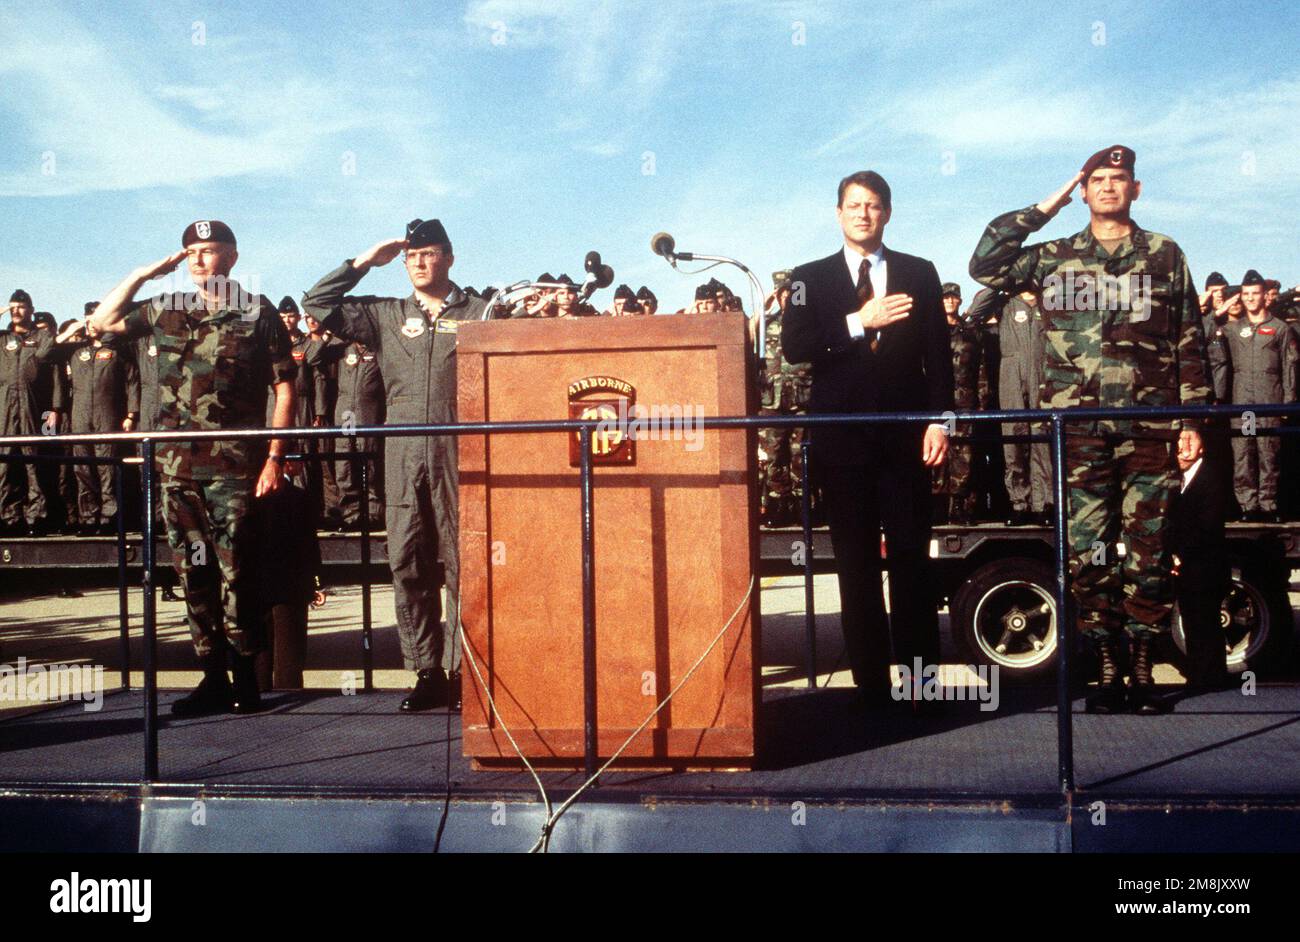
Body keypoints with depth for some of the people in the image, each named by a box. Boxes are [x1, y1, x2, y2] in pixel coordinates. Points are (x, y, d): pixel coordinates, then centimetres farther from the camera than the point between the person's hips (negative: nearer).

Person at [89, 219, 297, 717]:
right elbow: (102, 322, 21)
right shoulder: (167, 310, 14)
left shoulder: (258, 313, 2)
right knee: (193, 574, 7)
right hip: (177, 465, 5)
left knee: (235, 573, -6)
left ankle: (245, 678, 3)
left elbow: (284, 387, 0)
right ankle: (213, 677, 14)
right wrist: (145, 273, 12)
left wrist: (275, 457, -7)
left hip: (234, 465, -4)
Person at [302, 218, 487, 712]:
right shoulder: (386, 316, 16)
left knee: (462, 561, -2)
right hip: (403, 452, 3)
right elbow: (318, 305, 15)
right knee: (407, 563, 3)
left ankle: (462, 671, 3)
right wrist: (366, 261, 13)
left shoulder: (479, 313, 8)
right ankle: (427, 673, 10)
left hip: (459, 449, -3)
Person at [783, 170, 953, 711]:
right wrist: (859, 322, -12)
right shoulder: (810, 279, 9)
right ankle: (871, 685, 9)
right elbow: (794, 347, -4)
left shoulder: (919, 274, 11)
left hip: (905, 433, 0)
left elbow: (937, 352, 6)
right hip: (842, 436, 0)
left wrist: (939, 420, -4)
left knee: (912, 559, 0)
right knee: (855, 564, 3)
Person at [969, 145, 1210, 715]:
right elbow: (985, 266, 0)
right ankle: (1107, 670, 11)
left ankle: (1143, 668, 12)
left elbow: (1190, 343, 9)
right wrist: (1043, 209, 5)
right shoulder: (1055, 258, 12)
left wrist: (1192, 419, 2)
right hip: (1079, 429, 0)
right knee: (1088, 552, 1)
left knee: (1148, 551, 1)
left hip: (1150, 429, 0)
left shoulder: (1165, 256, 11)